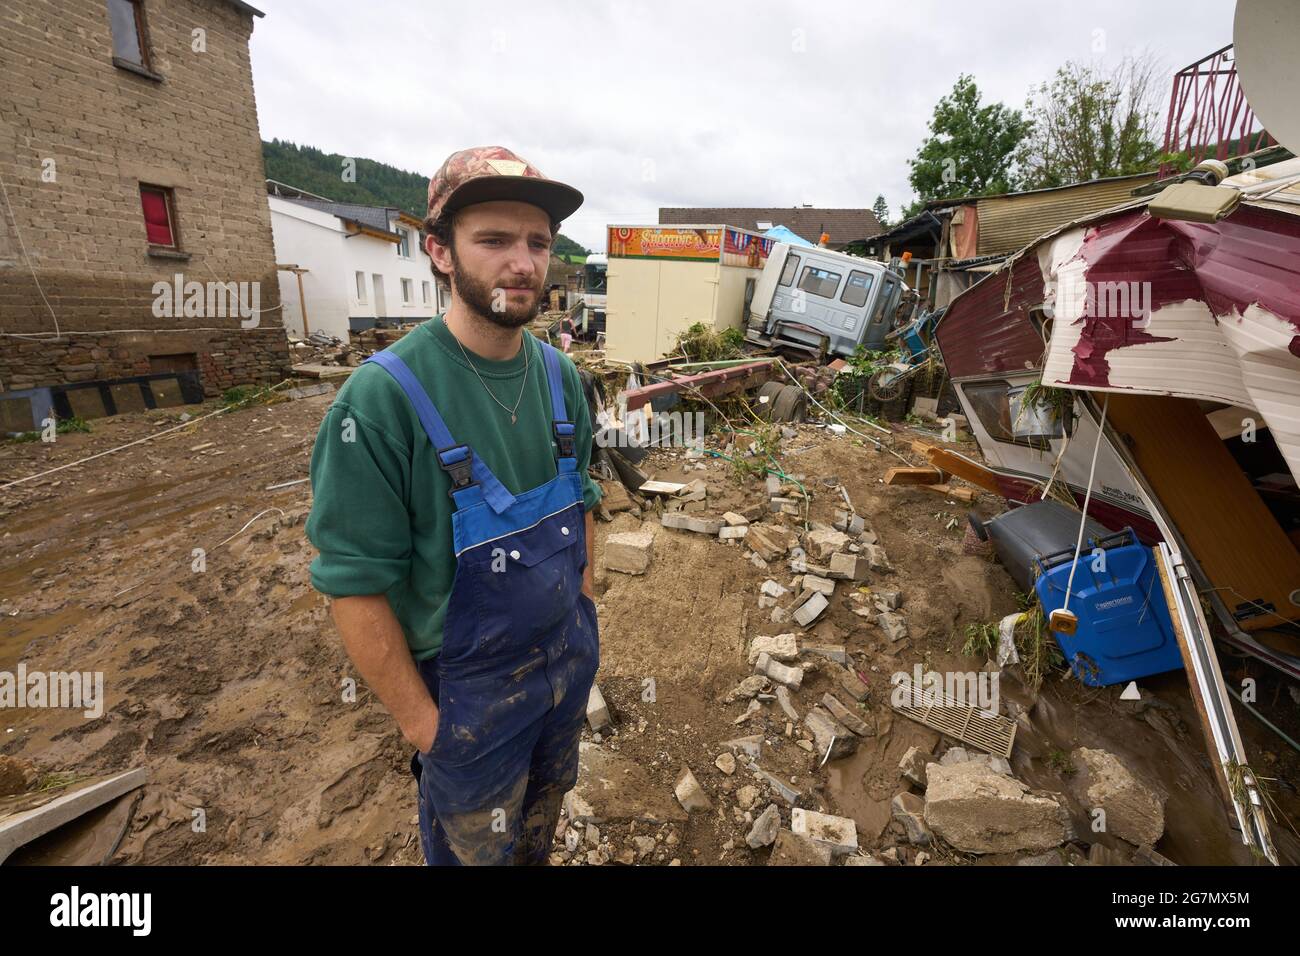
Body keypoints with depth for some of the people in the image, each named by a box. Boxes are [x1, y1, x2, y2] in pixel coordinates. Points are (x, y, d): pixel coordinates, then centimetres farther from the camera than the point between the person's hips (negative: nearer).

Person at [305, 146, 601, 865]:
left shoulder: (560, 375, -6)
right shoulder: (384, 396, -25)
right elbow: (354, 585, -20)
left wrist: (583, 609, 7)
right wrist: (419, 720, -13)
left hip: (570, 655, 6)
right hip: (470, 685, -5)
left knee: (548, 802, 32)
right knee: (478, 846, 24)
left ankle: (537, 858, 62)